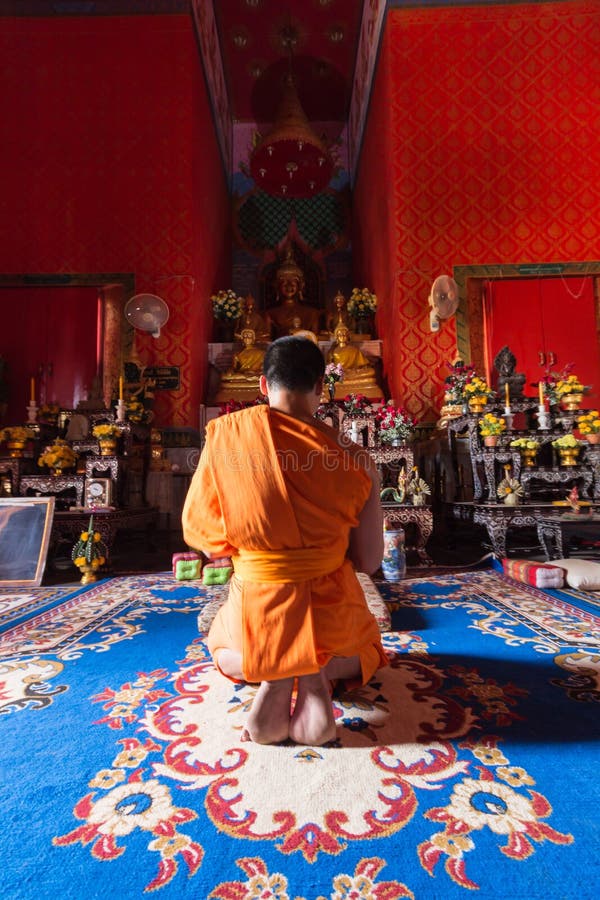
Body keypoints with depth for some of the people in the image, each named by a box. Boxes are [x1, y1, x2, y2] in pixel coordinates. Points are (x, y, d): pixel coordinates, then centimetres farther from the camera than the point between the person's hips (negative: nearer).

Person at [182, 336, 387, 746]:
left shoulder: (224, 435, -12)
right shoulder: (353, 457, -13)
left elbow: (202, 534, -3)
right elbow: (369, 561, -5)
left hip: (257, 609, 1)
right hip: (330, 611, 0)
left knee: (222, 646, 38)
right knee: (367, 646, 37)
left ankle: (275, 673, 2)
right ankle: (322, 670, 1)